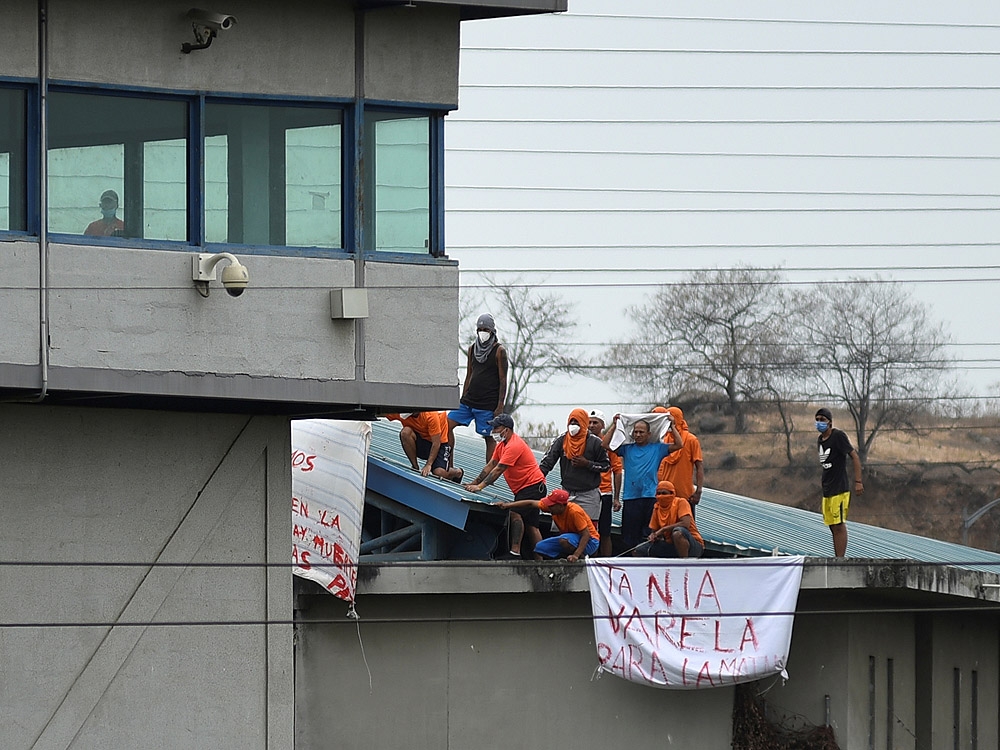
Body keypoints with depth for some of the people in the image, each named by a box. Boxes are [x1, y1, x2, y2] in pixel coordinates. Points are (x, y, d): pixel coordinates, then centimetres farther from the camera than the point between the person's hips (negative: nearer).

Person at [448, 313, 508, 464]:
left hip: (488, 404, -6)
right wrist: (463, 399, 15)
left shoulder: (499, 351, -5)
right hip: (469, 400, 6)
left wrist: (500, 407, -11)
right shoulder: (472, 348, 13)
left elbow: (503, 380, -6)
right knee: (448, 424, -5)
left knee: (489, 437, -2)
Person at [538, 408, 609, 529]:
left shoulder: (595, 442, -4)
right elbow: (548, 460, 0)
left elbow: (606, 465, 0)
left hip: (588, 495, -4)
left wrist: (587, 464, -15)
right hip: (567, 493, 4)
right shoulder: (561, 440, 4)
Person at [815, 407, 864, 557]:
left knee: (839, 526, -10)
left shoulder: (839, 436, -10)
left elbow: (855, 457, -12)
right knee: (833, 527, 10)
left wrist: (858, 482, -18)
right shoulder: (820, 440, 15)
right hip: (827, 490, 9)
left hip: (839, 489, -9)